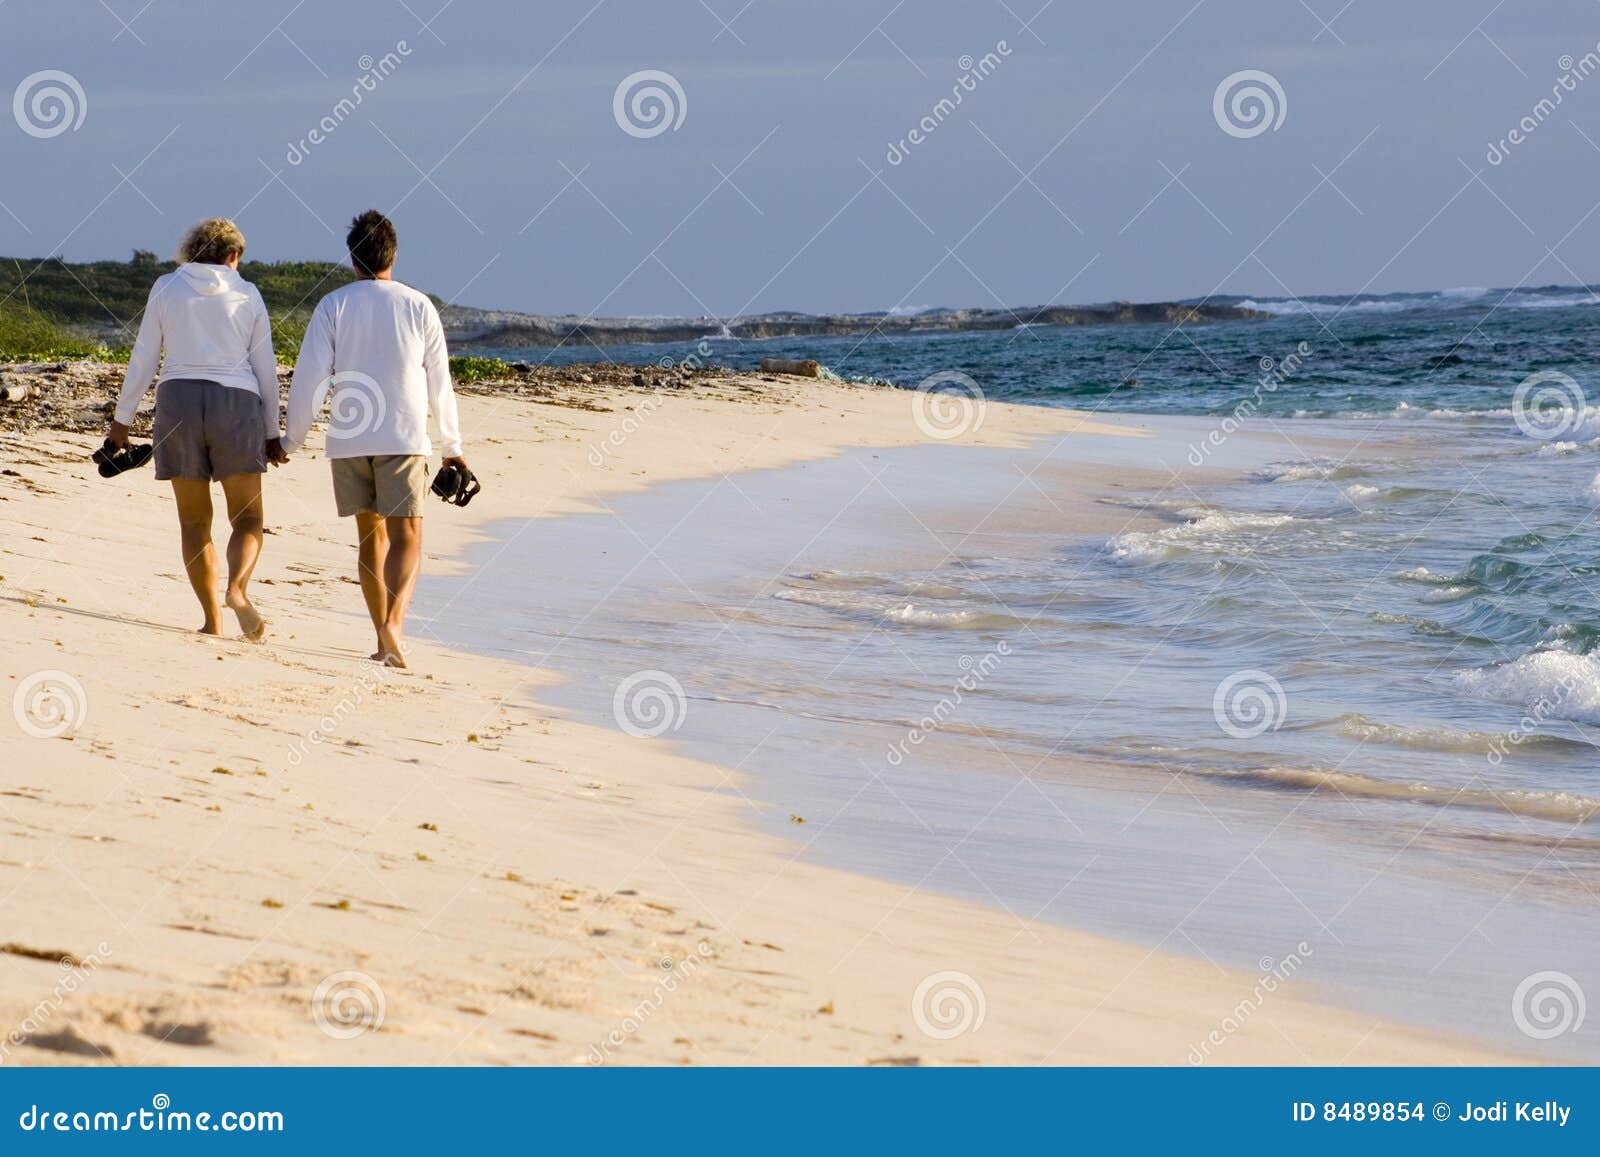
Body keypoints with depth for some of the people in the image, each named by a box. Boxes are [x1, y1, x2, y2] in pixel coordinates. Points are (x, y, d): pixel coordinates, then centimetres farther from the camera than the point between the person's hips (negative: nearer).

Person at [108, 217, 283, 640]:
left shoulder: (166, 288, 6)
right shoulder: (247, 295, 6)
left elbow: (143, 359, 5)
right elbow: (265, 368, 7)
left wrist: (122, 419, 12)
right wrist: (271, 433, 13)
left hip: (178, 403, 1)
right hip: (236, 404, -1)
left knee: (194, 522, 9)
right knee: (248, 518, 6)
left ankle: (212, 619, 2)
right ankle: (237, 589, -21)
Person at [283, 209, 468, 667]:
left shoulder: (333, 306, 2)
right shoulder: (418, 307, 3)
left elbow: (309, 377, -3)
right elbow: (440, 383, 7)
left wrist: (292, 441, 7)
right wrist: (452, 446, 16)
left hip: (348, 440, 1)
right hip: (404, 439, -1)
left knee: (371, 535, 12)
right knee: (406, 535, -3)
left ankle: (384, 638, 12)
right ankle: (393, 621, -26)